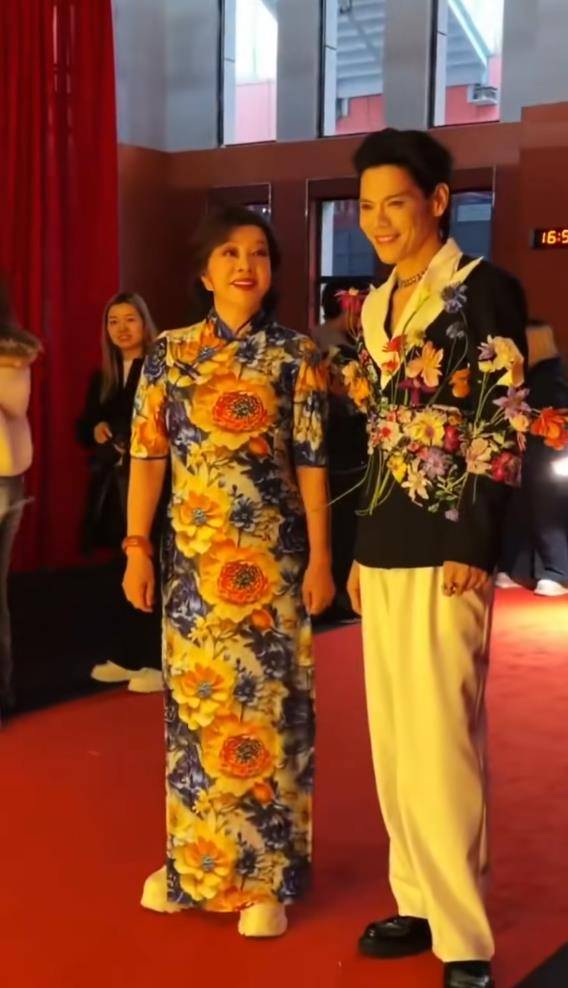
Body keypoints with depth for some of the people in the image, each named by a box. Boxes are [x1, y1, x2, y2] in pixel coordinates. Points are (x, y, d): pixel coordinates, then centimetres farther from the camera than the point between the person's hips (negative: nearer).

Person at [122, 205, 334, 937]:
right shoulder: (169, 353, 3)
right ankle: (195, 857, 27)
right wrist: (136, 547, -1)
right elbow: (147, 456, 3)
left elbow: (312, 463, -3)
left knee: (267, 699, 3)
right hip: (193, 555, 2)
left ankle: (266, 873, 16)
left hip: (271, 557, -2)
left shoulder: (296, 355, -1)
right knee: (195, 698, 10)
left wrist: (320, 556, -6)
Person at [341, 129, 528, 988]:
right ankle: (420, 901, 25)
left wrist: (472, 548, -17)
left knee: (440, 740, -5)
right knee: (393, 738, 12)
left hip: (446, 548, -7)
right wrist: (362, 548, 16)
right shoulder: (379, 306, 15)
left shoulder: (485, 290, -6)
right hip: (385, 549, 7)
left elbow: (503, 428, -11)